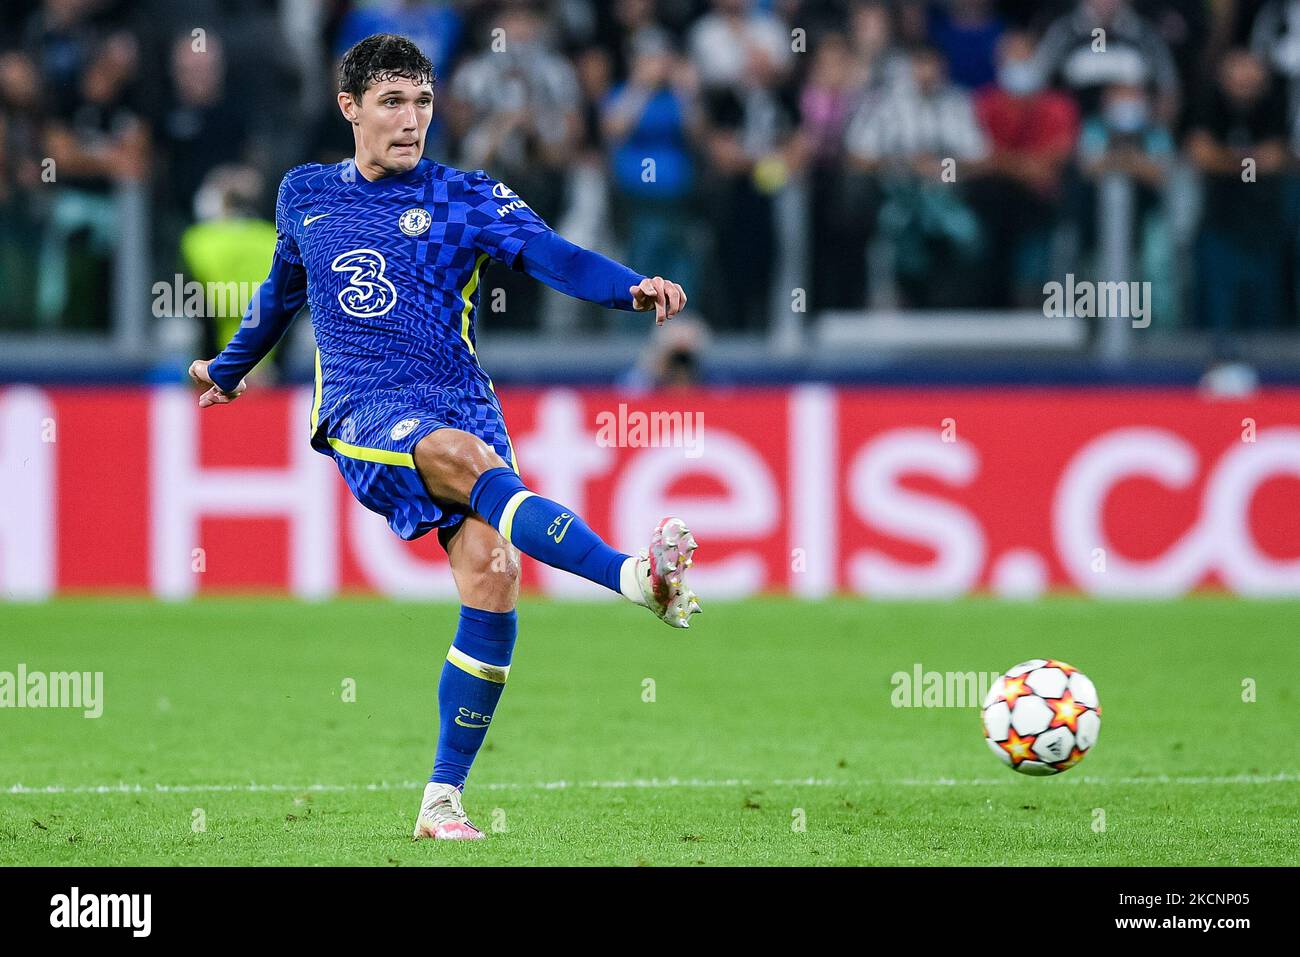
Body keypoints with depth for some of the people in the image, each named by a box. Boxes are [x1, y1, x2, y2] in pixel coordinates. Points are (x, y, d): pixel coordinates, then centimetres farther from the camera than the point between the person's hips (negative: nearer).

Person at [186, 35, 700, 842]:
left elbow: (550, 255, -10)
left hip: (460, 402, 1)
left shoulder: (465, 198, 6)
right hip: (362, 410, -1)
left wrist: (633, 288, -29)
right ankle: (635, 579, -54)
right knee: (460, 455, -35)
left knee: (492, 568, -20)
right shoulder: (306, 195, 15)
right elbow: (284, 288, 34)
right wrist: (229, 367, 49)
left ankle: (444, 800, -10)